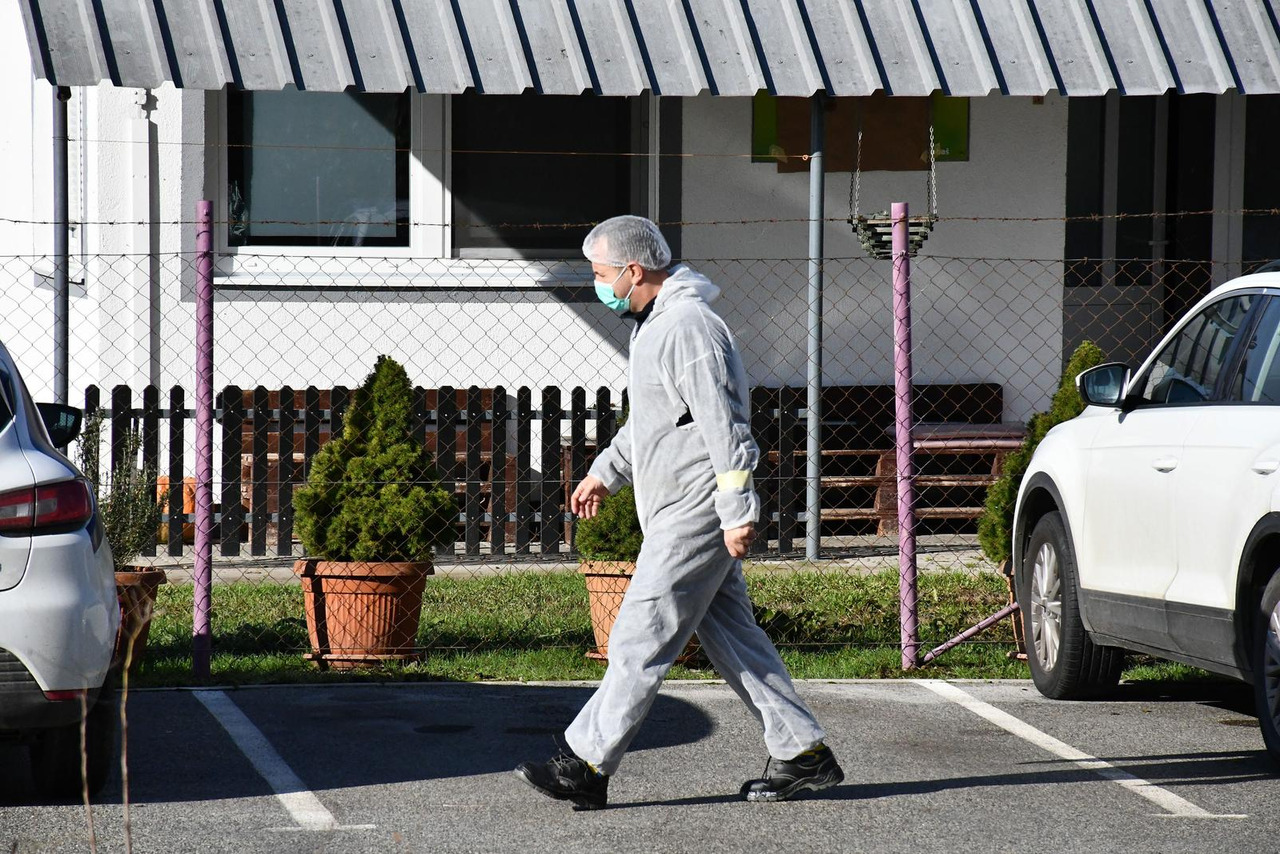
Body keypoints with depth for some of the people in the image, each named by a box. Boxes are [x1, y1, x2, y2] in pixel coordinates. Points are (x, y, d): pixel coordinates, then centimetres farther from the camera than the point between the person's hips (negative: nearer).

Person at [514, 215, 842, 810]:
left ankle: (586, 766, -4)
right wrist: (605, 472, 29)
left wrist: (737, 513, -24)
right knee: (730, 635, 11)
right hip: (679, 511, 11)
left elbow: (724, 426, -22)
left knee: (640, 639, -7)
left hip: (694, 515, -11)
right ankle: (802, 754, 14)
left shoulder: (686, 327, -18)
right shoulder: (655, 323, 16)